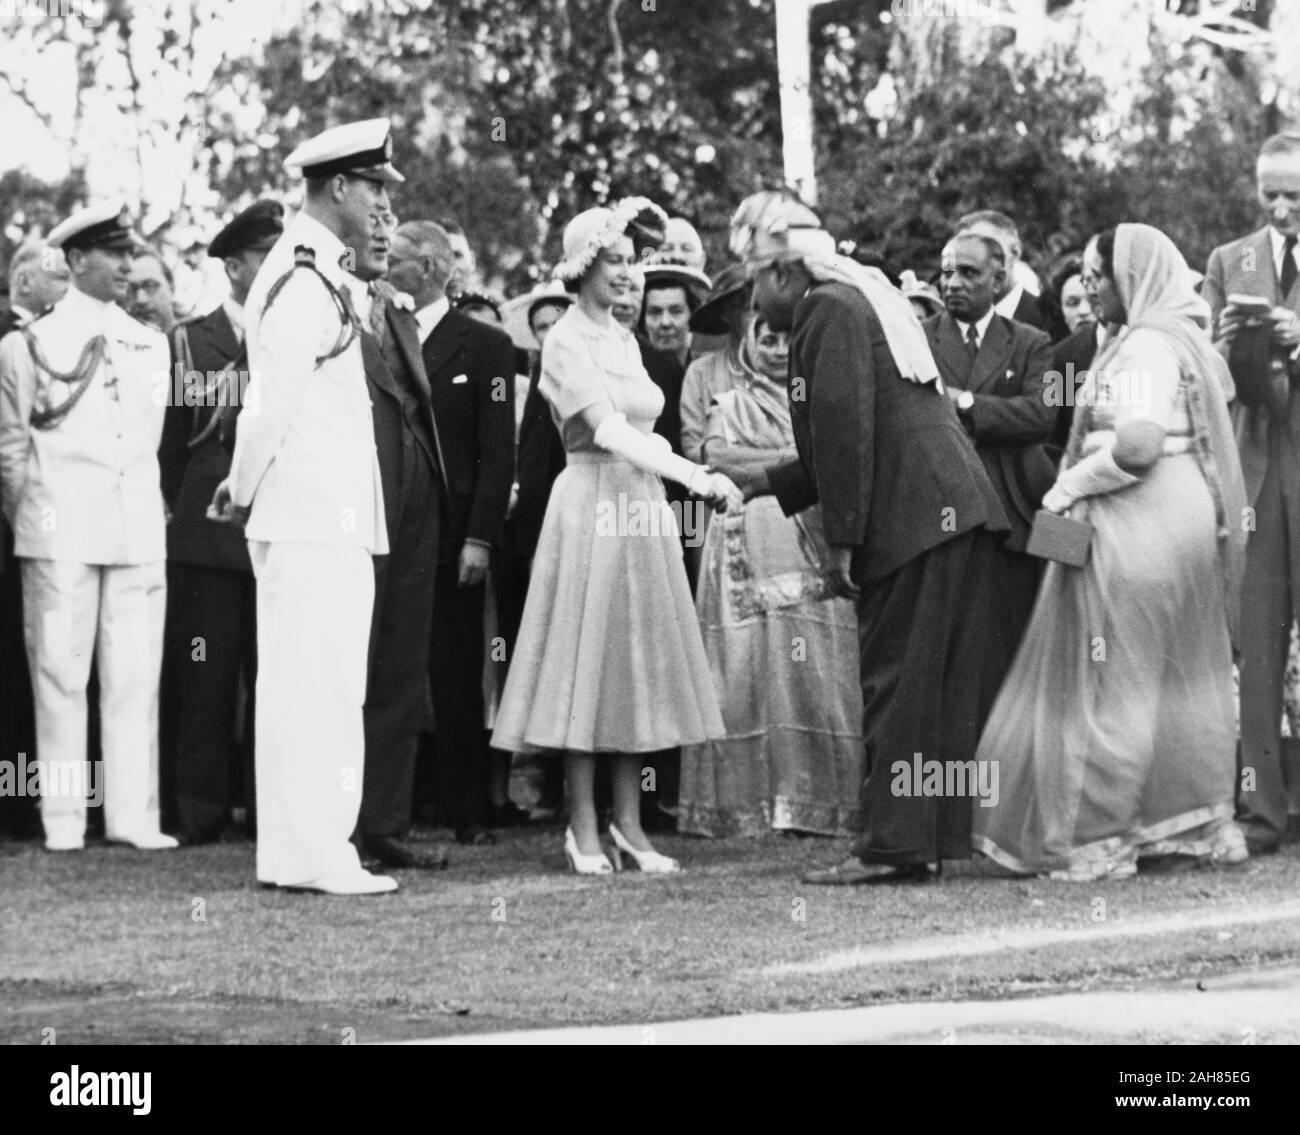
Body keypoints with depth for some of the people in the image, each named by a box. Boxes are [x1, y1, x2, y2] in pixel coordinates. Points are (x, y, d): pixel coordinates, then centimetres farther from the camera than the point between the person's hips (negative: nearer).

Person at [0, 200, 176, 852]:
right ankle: (63, 819, 0)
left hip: (138, 531, 4)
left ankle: (132, 815, 1)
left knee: (135, 677, 0)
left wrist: (145, 512, 14)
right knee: (60, 674, -3)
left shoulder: (150, 345, 13)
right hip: (61, 538, -4)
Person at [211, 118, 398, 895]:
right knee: (319, 684, -9)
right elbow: (273, 403, -18)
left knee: (302, 683, 11)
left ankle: (297, 849, 15)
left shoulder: (321, 275, 17)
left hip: (329, 517, 10)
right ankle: (314, 854, -8)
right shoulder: (306, 282, -16)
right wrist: (244, 491, -8)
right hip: (315, 518, -10)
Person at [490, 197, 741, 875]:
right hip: (592, 505, -7)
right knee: (588, 659, -5)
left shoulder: (624, 340, 16)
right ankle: (584, 827, -1)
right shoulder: (566, 342, -8)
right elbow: (608, 429, -19)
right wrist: (695, 476, -26)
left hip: (642, 508, 7)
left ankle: (628, 822, 8)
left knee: (639, 662, 5)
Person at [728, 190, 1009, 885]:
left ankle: (891, 846, -7)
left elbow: (846, 431, -16)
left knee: (897, 687, -7)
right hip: (954, 515, 10)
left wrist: (841, 541, -15)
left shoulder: (829, 310, -7)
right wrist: (763, 484, 26)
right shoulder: (862, 300, 23)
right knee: (940, 688, 9)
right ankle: (930, 839, 12)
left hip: (913, 522, -10)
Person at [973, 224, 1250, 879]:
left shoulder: (1145, 345, -14)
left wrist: (1069, 487, -13)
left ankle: (1091, 841, -3)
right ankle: (1192, 827, 17)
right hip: (1186, 519, 10)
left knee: (1111, 681, -5)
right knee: (1182, 676, 13)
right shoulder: (1186, 339, 17)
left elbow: (1137, 441, -25)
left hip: (1133, 528, -10)